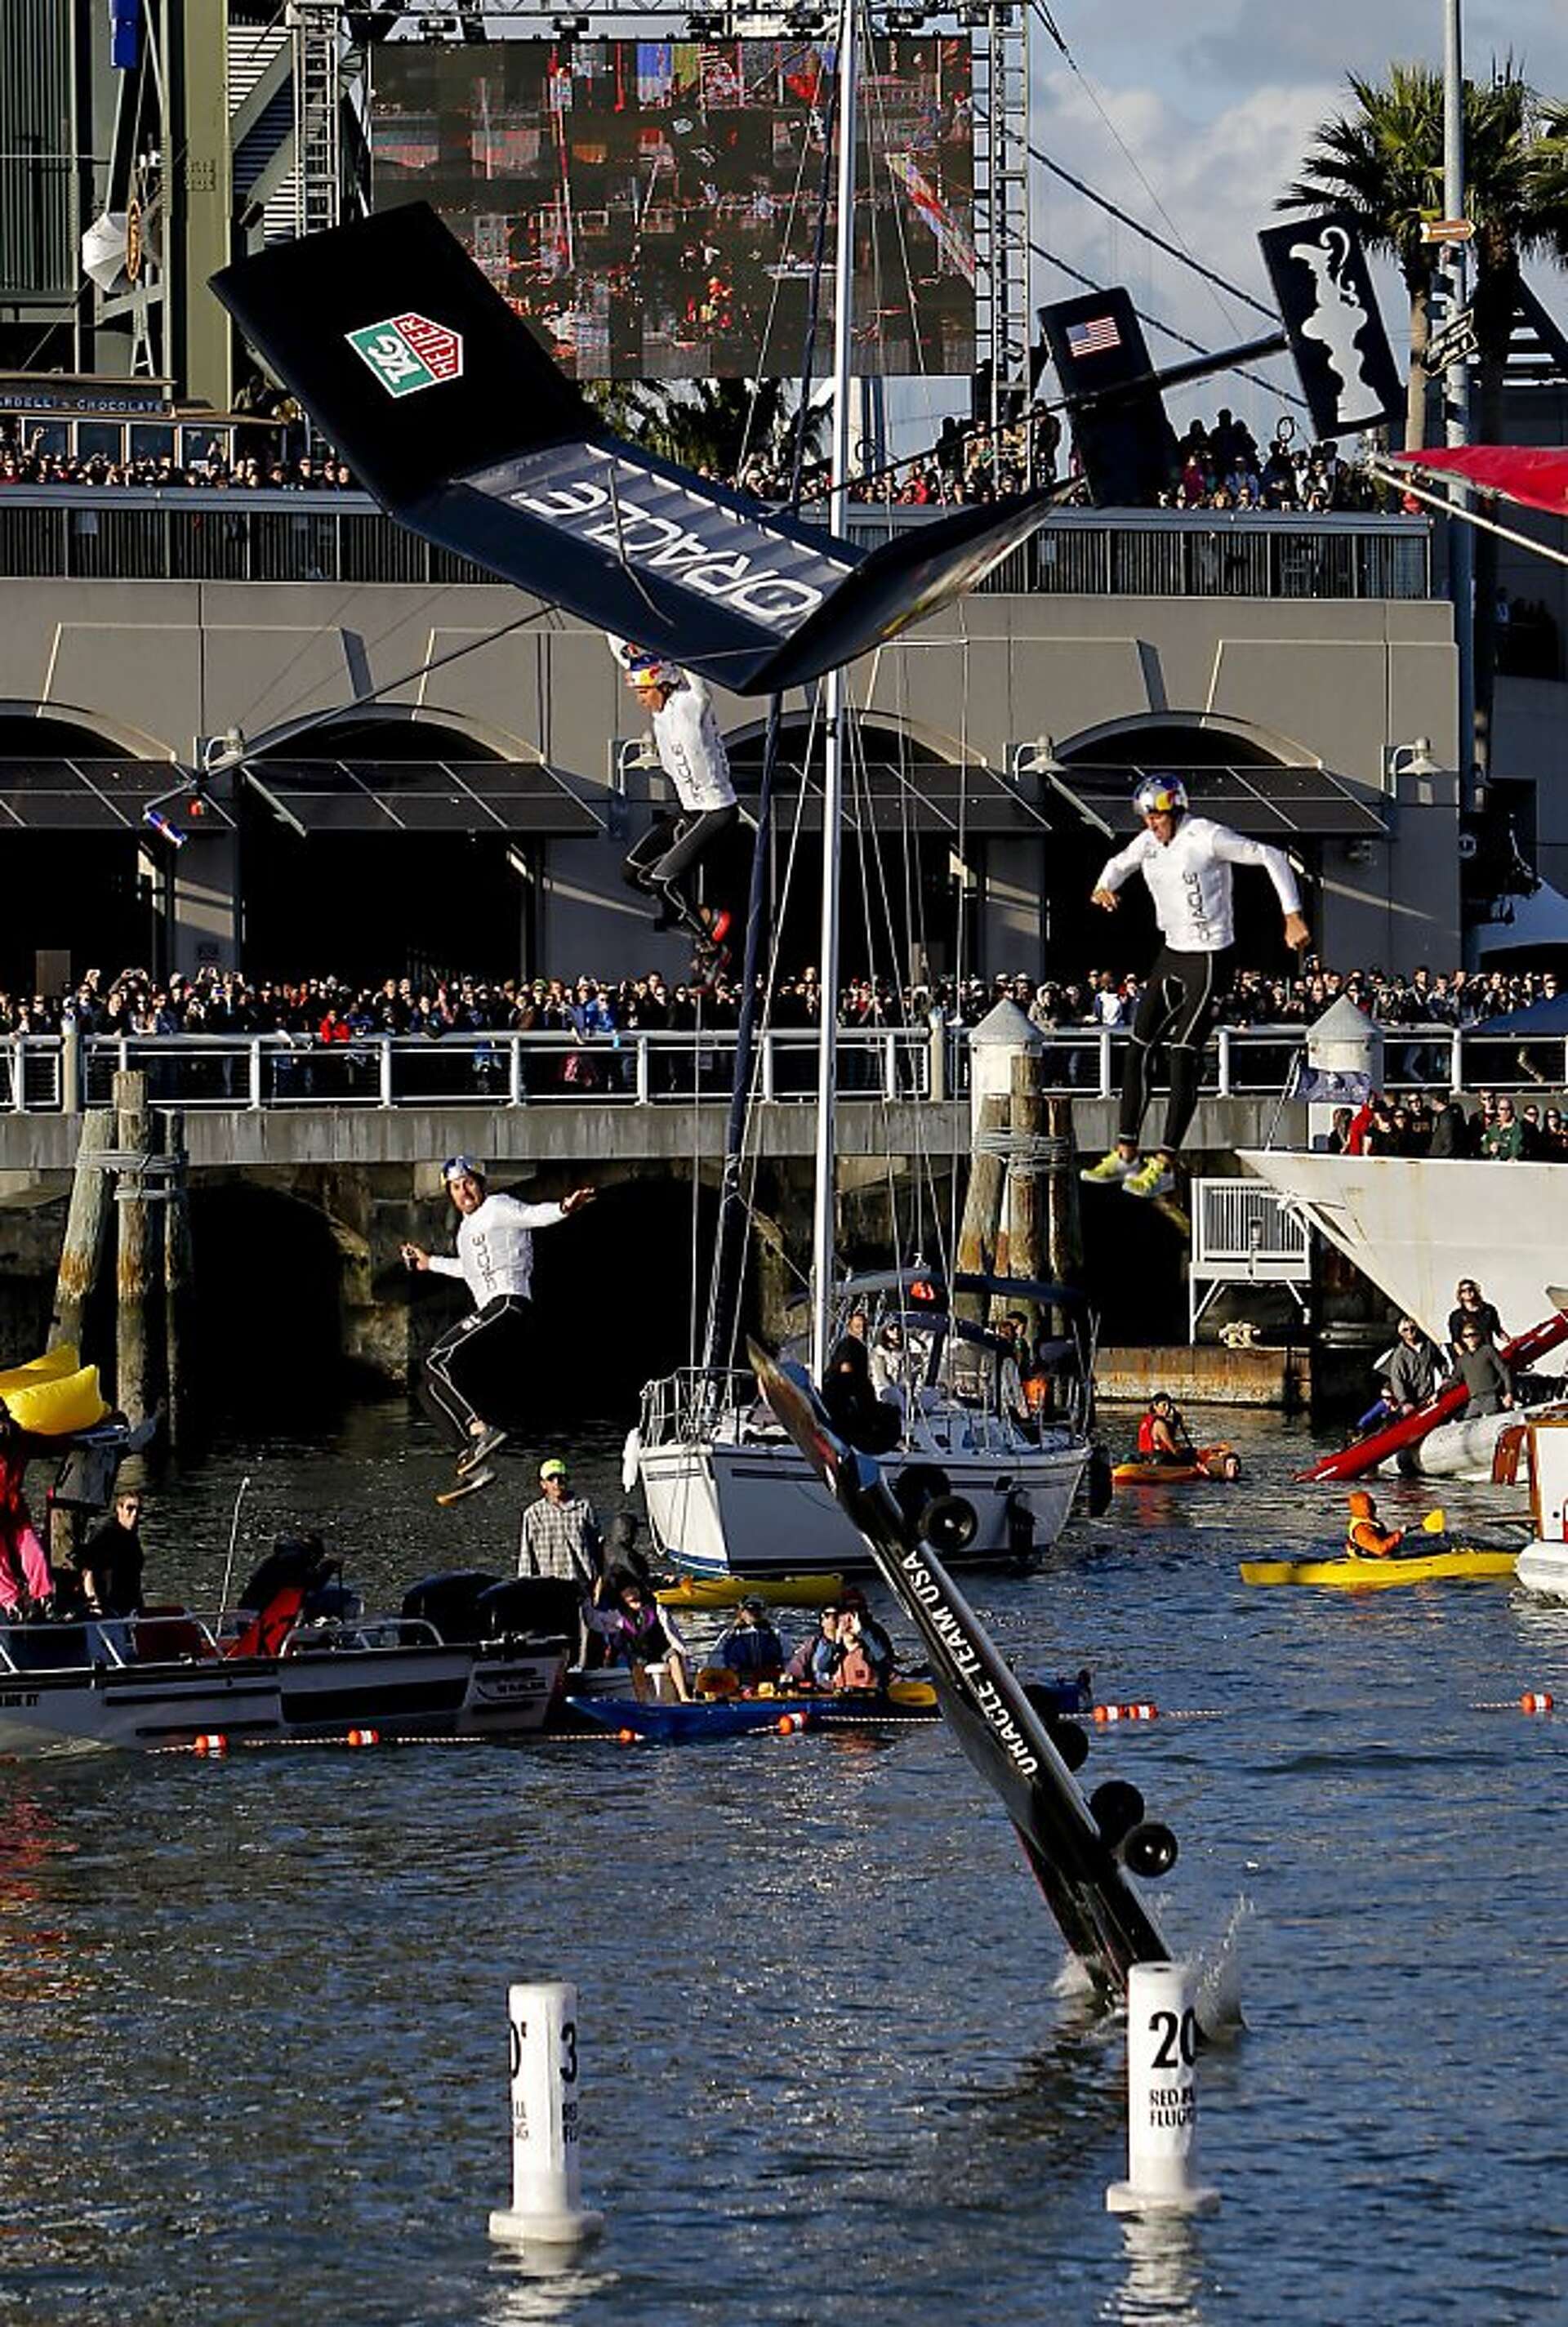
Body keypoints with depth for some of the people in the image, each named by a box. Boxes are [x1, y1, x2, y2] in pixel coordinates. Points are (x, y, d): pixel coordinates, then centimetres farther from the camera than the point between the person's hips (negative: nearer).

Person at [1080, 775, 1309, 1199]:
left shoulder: (1208, 838, -17)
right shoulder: (1149, 842, 4)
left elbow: (1273, 858, -12)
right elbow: (1120, 863, 25)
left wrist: (1292, 917, -17)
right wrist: (1104, 887, 2)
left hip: (1210, 959, -8)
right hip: (1171, 955, 8)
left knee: (1183, 1058, -10)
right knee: (1138, 1050, 5)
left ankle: (1164, 1164, -8)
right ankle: (1125, 1155, 11)